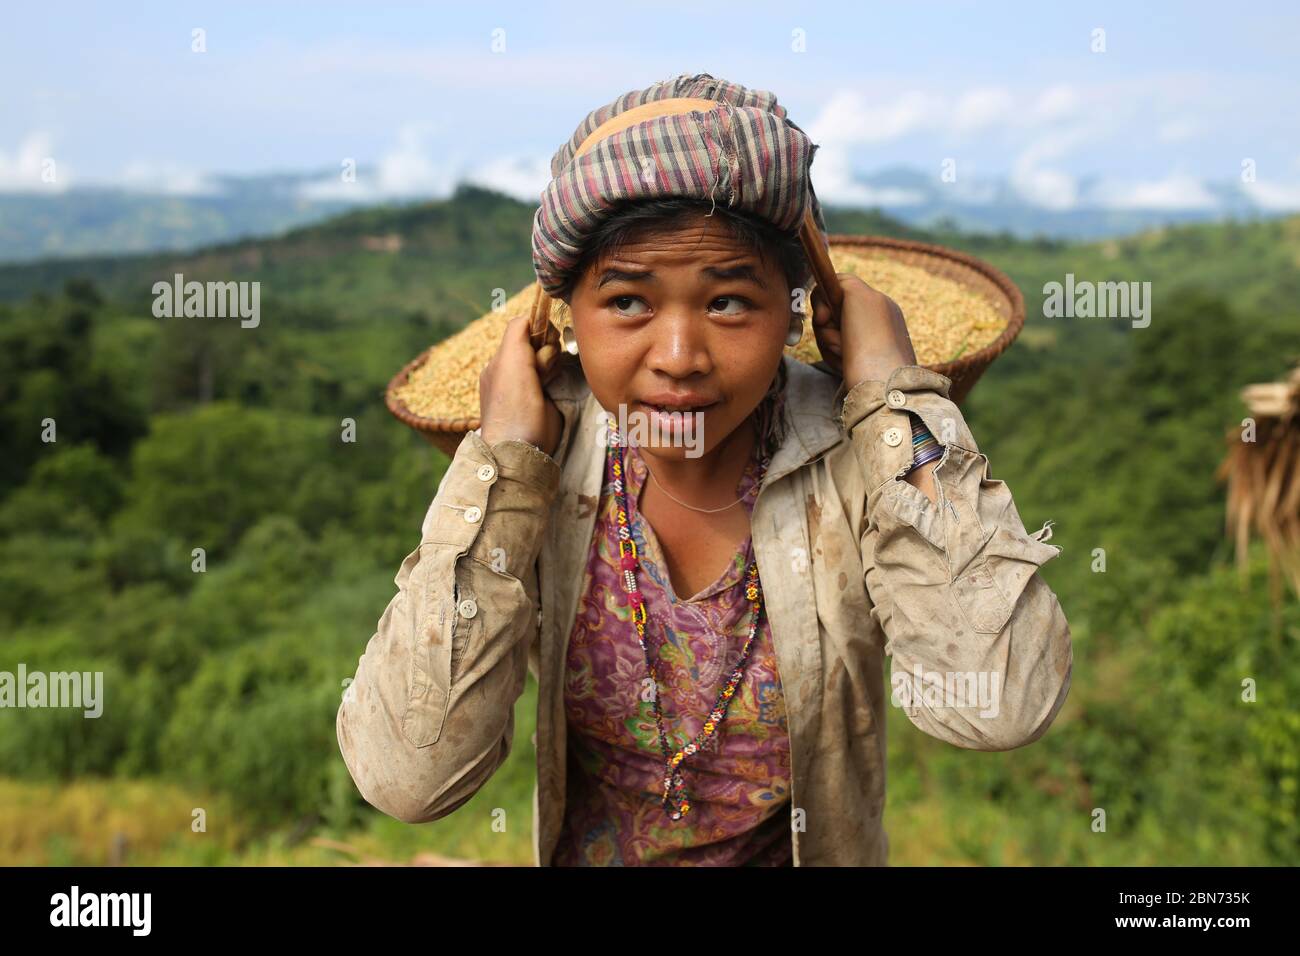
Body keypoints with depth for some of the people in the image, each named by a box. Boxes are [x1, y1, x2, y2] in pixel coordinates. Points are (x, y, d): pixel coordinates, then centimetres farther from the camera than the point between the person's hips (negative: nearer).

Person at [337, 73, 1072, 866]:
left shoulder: (859, 453, -13)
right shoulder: (541, 465, -11)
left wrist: (899, 393, -21)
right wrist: (506, 462, -21)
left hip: (816, 851, -1)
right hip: (580, 850, 1)